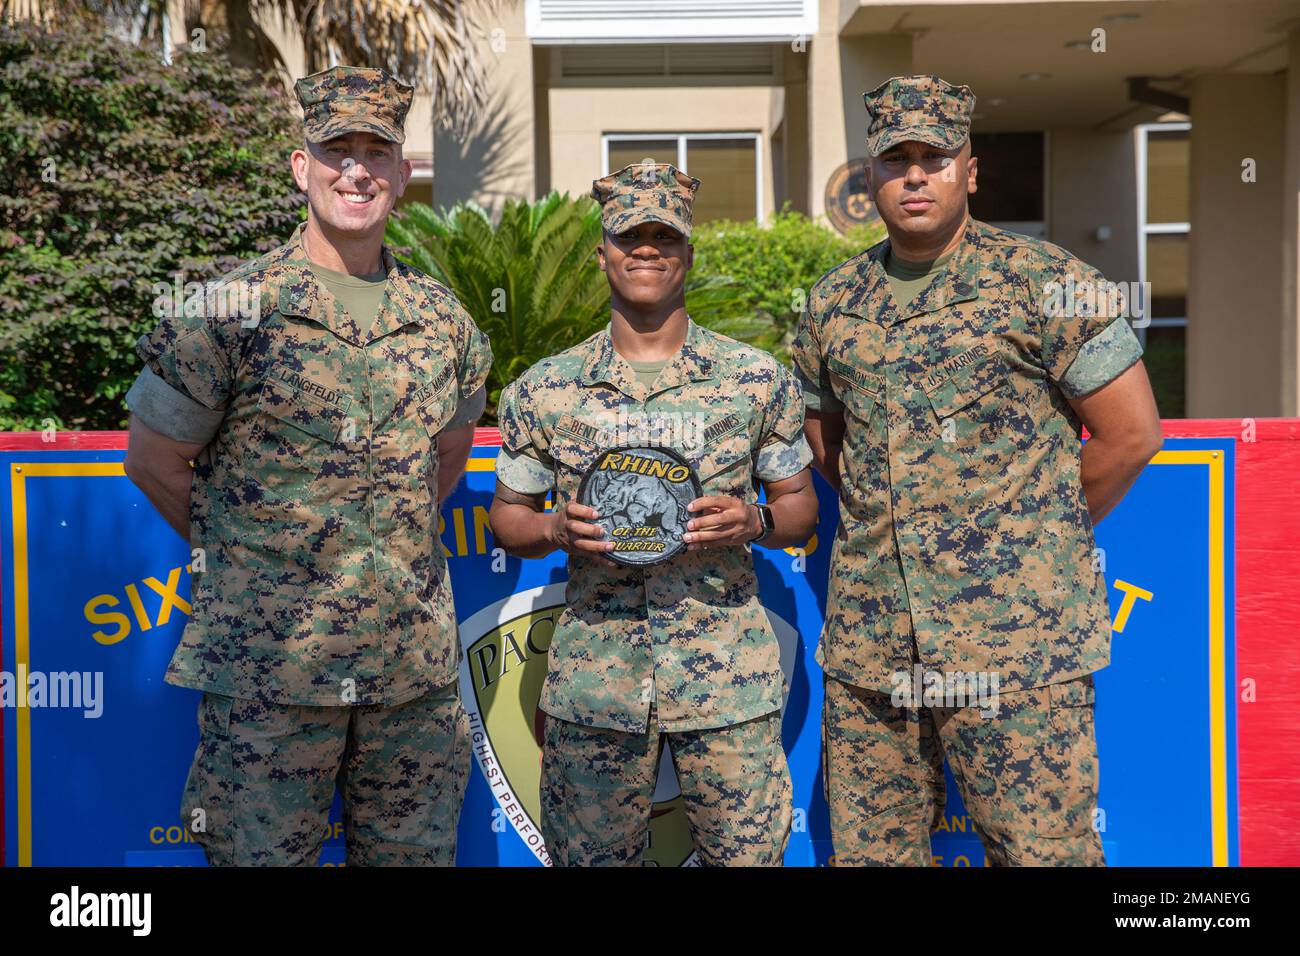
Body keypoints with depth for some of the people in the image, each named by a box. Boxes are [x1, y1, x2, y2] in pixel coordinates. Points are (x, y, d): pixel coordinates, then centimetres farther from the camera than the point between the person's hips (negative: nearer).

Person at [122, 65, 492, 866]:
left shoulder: (443, 318, 5)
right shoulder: (234, 312, -7)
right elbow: (154, 462, 1)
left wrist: (391, 550, 11)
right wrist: (244, 557, 5)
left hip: (416, 656, 4)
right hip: (267, 661, -3)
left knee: (416, 850, 15)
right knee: (264, 850, 8)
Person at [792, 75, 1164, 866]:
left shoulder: (1043, 283, -5)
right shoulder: (833, 301, 10)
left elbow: (1132, 432, -4)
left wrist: (1043, 534, 3)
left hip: (1016, 644, -4)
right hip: (868, 644, 5)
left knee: (1044, 848, 4)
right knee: (870, 845, 15)